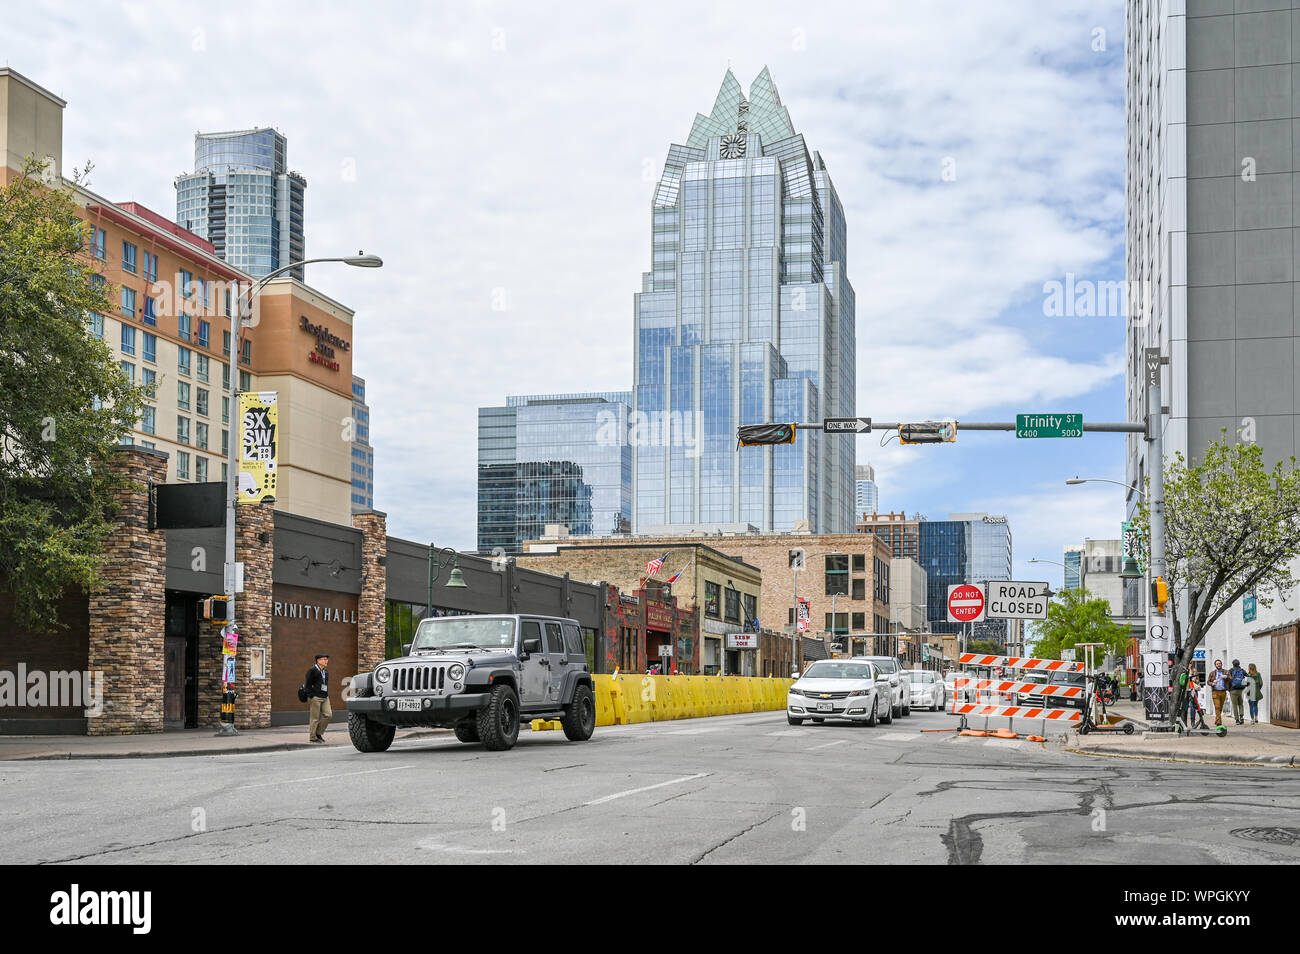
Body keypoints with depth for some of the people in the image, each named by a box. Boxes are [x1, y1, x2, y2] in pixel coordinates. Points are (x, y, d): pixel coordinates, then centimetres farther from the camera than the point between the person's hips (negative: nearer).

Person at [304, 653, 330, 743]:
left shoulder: (326, 671, 16)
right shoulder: (312, 670, -7)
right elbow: (308, 685, -10)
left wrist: (327, 694, 15)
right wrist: (310, 696, -14)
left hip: (325, 697, 7)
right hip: (315, 697, -7)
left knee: (328, 714, 0)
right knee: (315, 718, -3)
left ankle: (319, 733, 14)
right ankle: (312, 737, 5)